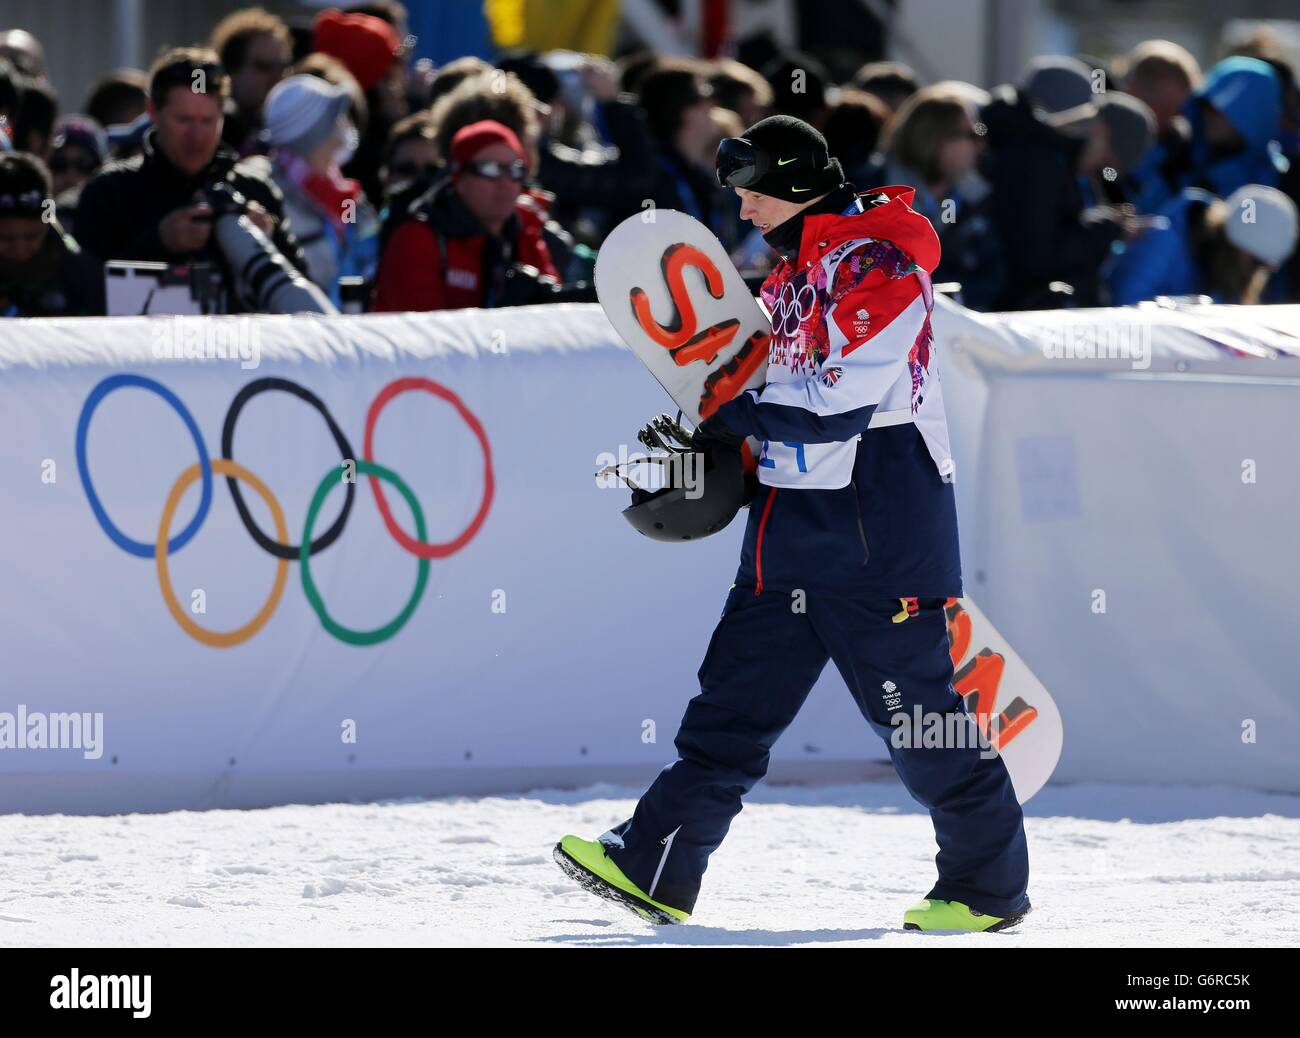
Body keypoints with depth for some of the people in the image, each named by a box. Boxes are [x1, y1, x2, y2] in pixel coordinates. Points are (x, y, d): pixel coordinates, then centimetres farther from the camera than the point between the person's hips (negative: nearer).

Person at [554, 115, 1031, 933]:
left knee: (915, 706, -4)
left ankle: (990, 885, 7)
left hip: (880, 527, -9)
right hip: (795, 525, 9)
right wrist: (709, 444, 10)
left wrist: (733, 419, -14)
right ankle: (655, 868, 4)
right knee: (737, 697, 5)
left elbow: (840, 398, -22)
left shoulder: (875, 262, -14)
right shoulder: (796, 270, 16)